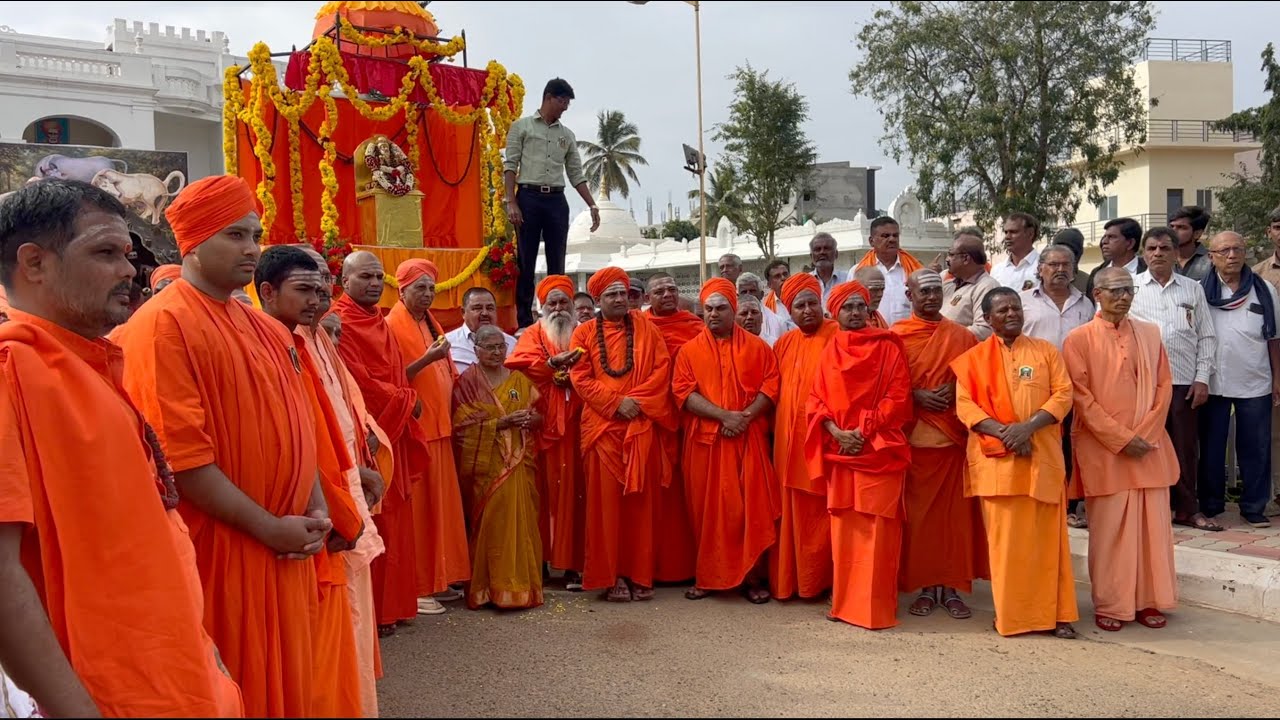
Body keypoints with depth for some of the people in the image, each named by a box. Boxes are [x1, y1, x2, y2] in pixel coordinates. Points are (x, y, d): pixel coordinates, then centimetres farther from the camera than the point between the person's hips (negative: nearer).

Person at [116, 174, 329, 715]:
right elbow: (178, 454, -21)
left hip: (283, 548, 8)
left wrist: (315, 510, 2)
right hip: (214, 550, -7)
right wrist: (269, 527, -17)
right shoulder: (163, 324, -14)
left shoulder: (264, 329, 12)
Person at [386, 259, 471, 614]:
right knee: (416, 508, -4)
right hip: (413, 428, -8)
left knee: (441, 504, 11)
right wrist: (426, 360, -23)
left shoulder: (430, 323, 16)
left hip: (438, 426, 8)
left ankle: (438, 579, 20)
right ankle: (416, 588, 3)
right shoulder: (393, 325, -8)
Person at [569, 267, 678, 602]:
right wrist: (616, 402, -11)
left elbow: (662, 367, 3)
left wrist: (638, 399, -10)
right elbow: (580, 377, 0)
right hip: (602, 426, -1)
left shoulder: (645, 326, 11)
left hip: (641, 426, 1)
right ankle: (612, 576, 4)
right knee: (607, 500, -2)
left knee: (640, 500, 2)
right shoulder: (584, 333, 9)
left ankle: (640, 574, 9)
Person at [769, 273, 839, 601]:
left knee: (824, 512, 1)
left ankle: (823, 580, 13)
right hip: (789, 441, 5)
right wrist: (775, 426, 9)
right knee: (793, 513, 10)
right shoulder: (784, 343, 14)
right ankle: (789, 580, 19)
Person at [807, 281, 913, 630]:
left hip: (879, 451, -4)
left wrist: (864, 431, -13)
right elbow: (816, 399, 8)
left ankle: (876, 606, 4)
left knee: (876, 529, -4)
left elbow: (898, 398, -5)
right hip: (839, 451, 4)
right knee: (843, 528, 7)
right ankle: (844, 601, 17)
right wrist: (837, 432, -9)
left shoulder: (888, 348, 2)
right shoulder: (830, 352, 13)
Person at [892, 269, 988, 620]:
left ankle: (952, 586, 13)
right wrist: (916, 395, -14)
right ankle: (924, 586, 13)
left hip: (955, 435, 2)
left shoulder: (964, 336, 9)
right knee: (918, 513, 3)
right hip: (914, 436, -2)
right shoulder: (896, 336, 2)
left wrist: (956, 391, -7)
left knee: (956, 513, 3)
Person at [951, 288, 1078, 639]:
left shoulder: (1045, 350, 12)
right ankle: (1010, 613, 9)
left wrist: (1028, 426, -13)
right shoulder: (973, 358, 8)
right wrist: (1002, 432, -16)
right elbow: (965, 404, -2)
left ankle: (1055, 613, 10)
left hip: (1042, 457, 1)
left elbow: (1063, 394, 2)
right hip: (997, 459, -1)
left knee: (1047, 536, 2)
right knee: (1005, 538, 1)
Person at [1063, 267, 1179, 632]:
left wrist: (1145, 435, -4)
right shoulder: (1079, 339, -3)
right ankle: (1110, 605, 11)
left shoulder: (1150, 333, 10)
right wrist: (1121, 439, -12)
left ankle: (1149, 600, 17)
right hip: (1103, 448, -4)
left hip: (1149, 445, 4)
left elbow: (1164, 385, 8)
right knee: (1109, 528, 0)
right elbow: (1081, 397, -7)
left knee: (1153, 524, 6)